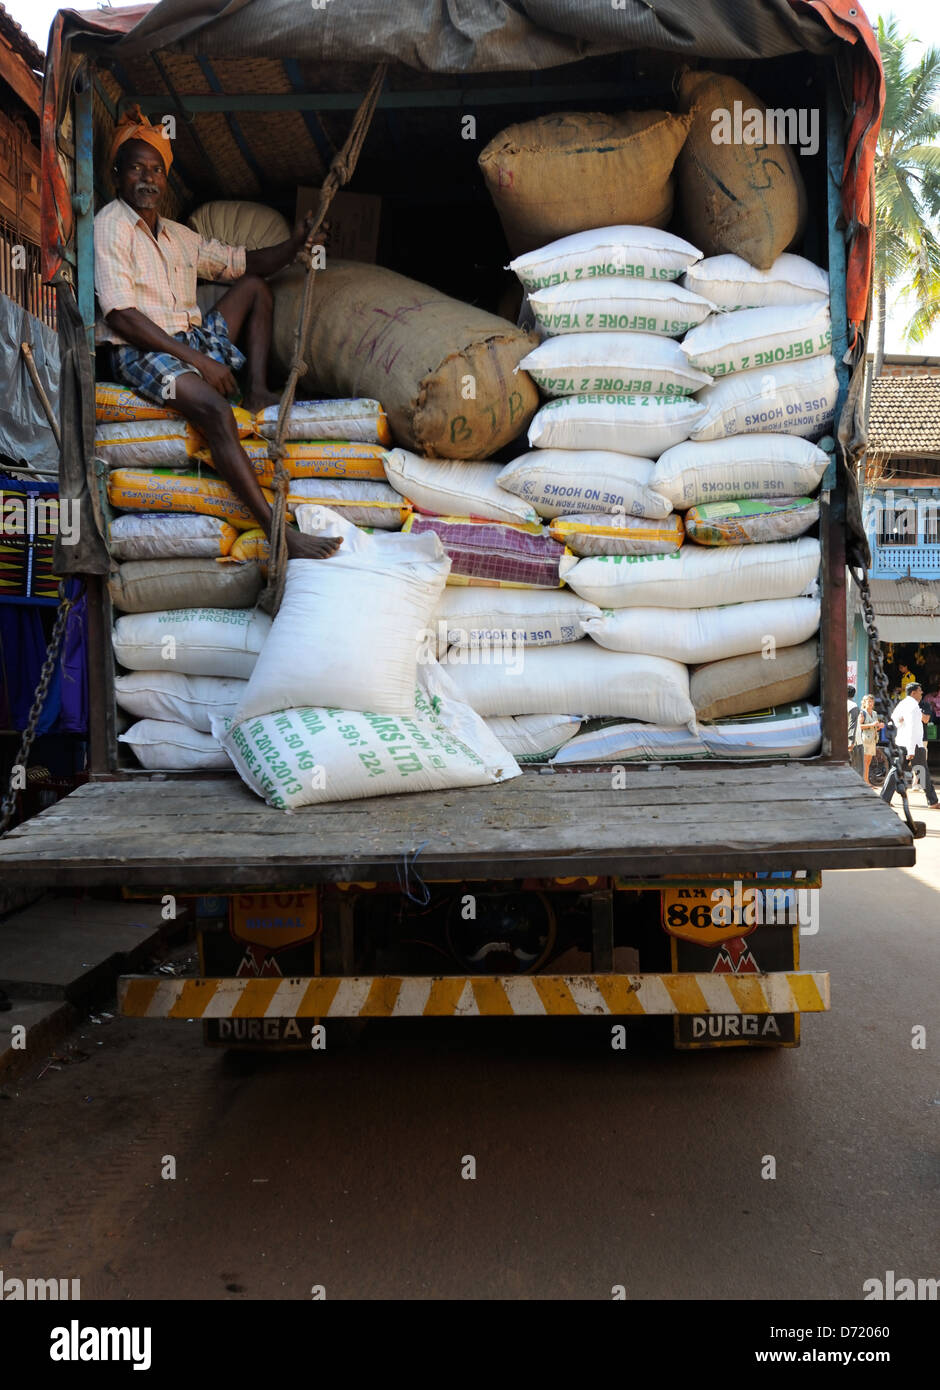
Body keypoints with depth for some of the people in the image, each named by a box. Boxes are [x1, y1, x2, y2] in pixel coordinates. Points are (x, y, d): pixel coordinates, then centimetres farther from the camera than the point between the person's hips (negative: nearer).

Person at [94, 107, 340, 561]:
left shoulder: (177, 234, 19)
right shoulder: (109, 226, -5)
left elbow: (244, 263, 22)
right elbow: (120, 317, -16)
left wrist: (293, 246, 1)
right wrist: (196, 359, -21)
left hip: (191, 340, 9)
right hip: (138, 351, -9)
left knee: (254, 285, 14)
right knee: (215, 411, -35)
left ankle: (257, 390, -6)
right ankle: (278, 531, -42)